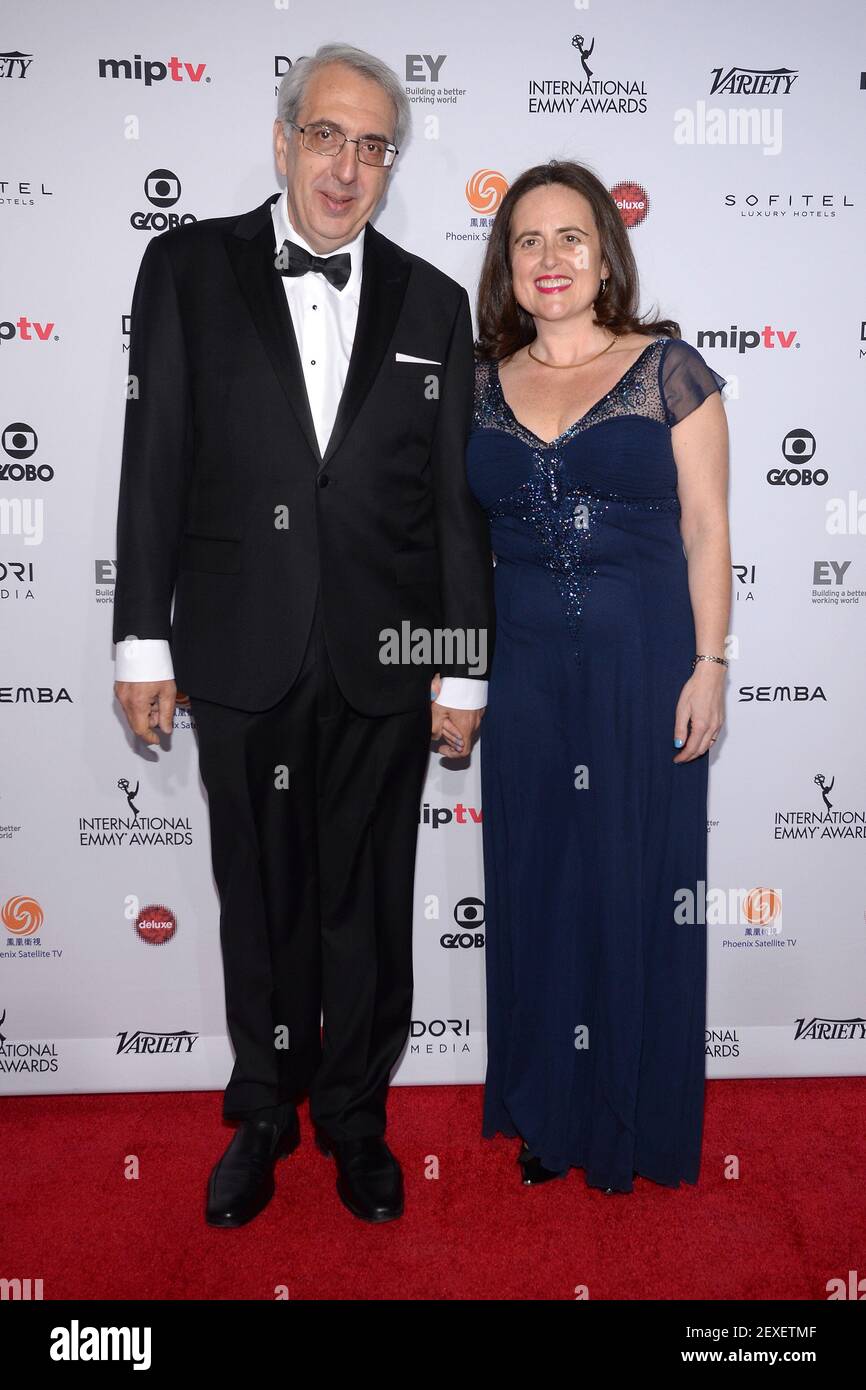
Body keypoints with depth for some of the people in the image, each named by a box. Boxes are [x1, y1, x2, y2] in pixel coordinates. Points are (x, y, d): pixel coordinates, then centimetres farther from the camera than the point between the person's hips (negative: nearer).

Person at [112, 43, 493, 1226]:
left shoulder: (432, 303, 6)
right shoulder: (189, 268, 3)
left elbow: (459, 503, 4)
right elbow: (154, 466, 1)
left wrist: (464, 670, 1)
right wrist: (144, 642, -3)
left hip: (385, 664, 1)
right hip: (243, 655, 0)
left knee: (368, 906, 11)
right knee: (260, 903, 13)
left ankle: (355, 1118, 32)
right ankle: (264, 1115, 34)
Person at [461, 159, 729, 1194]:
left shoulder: (668, 368, -2)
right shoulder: (482, 384, 7)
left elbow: (705, 526, -2)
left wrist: (709, 664, -9)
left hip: (643, 662, -3)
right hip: (526, 669, 3)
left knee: (639, 884, 7)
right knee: (536, 885, 11)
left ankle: (638, 1118, 28)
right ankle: (550, 1112, 31)